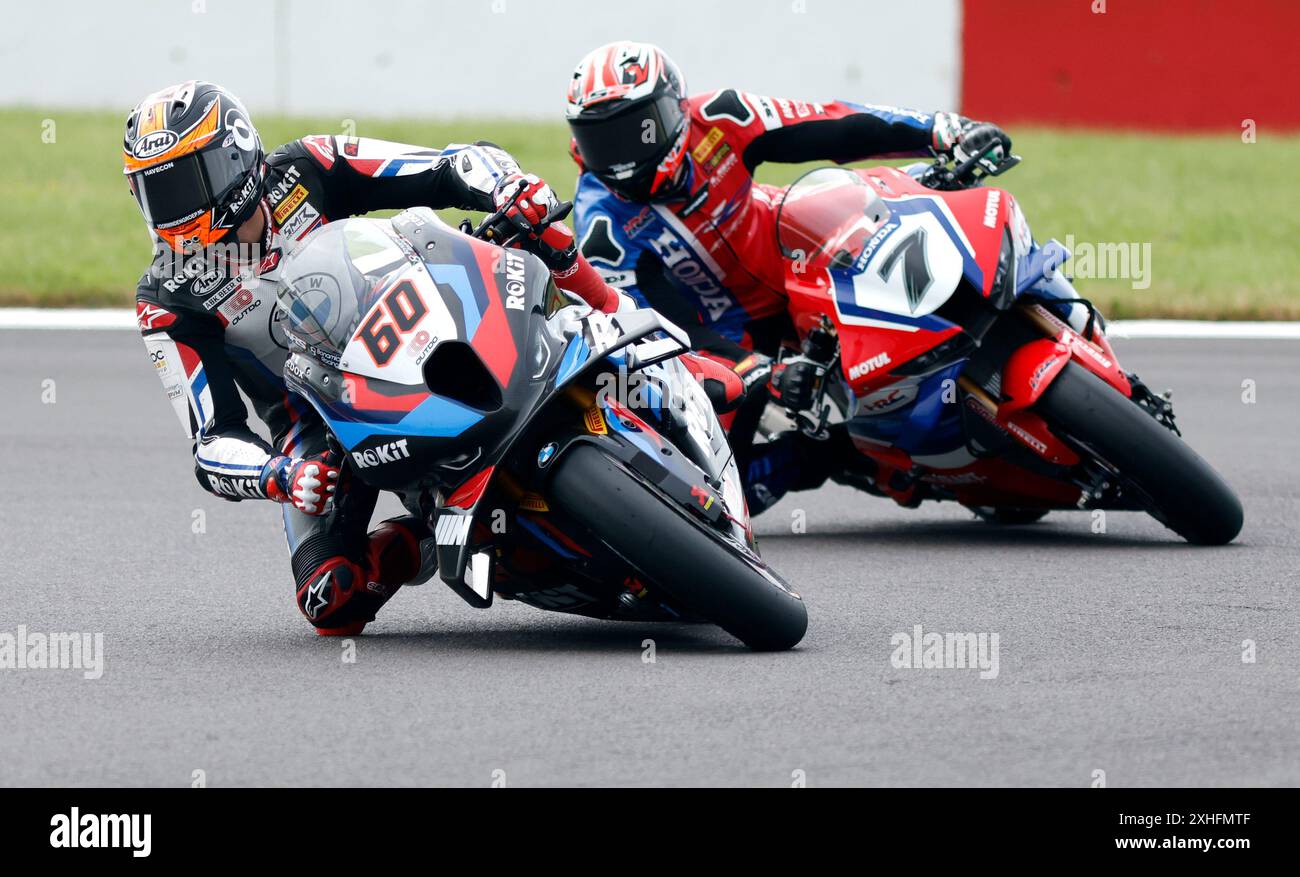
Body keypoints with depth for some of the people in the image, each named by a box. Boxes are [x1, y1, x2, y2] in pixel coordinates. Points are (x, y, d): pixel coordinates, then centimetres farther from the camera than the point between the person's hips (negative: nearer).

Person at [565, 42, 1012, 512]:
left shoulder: (713, 120, -20)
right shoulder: (603, 225, -25)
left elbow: (836, 131, -17)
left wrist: (946, 131, -25)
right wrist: (764, 377, -44)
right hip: (728, 335, -3)